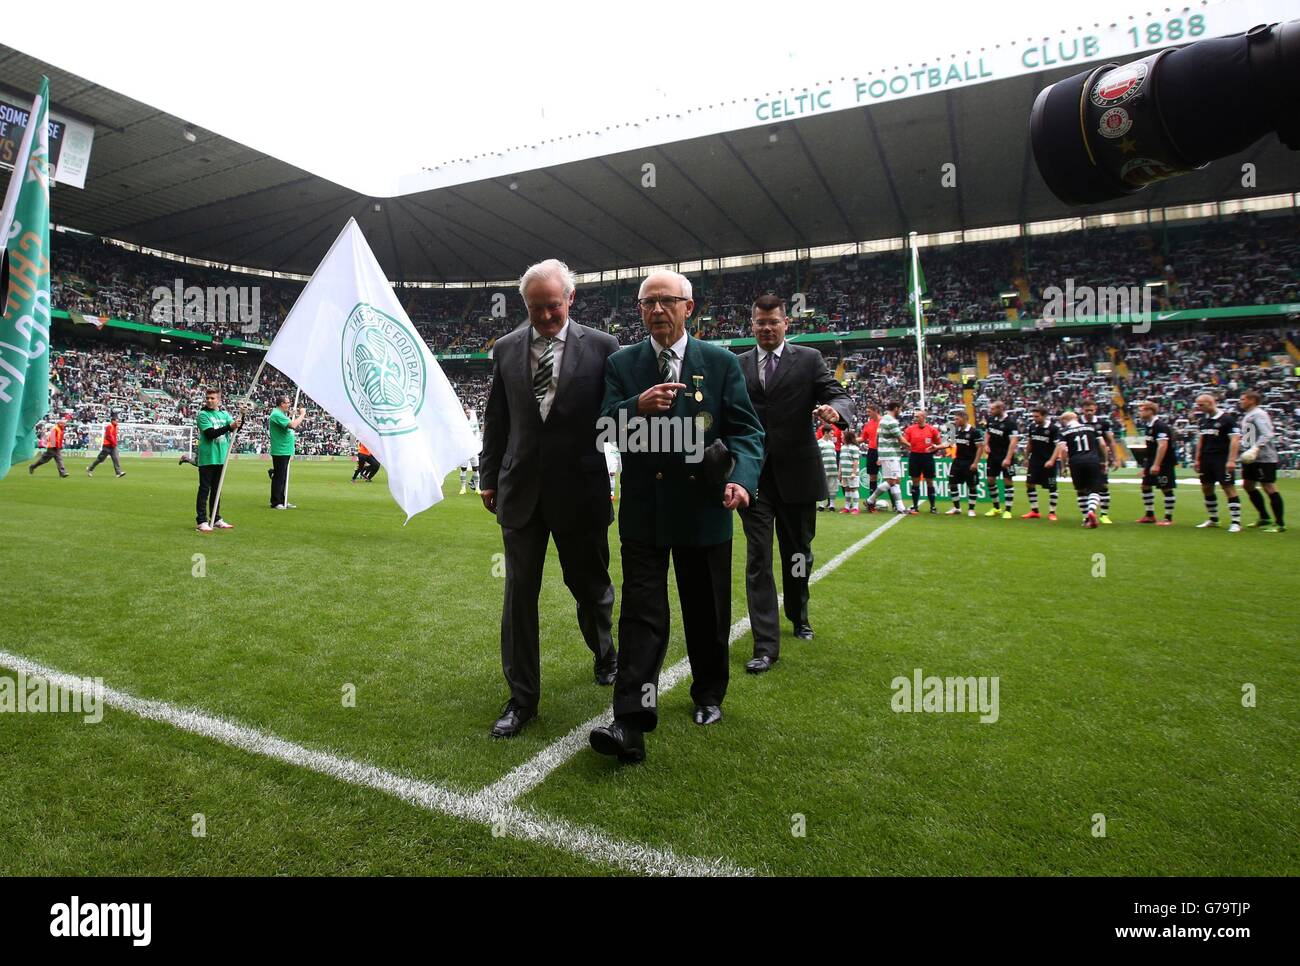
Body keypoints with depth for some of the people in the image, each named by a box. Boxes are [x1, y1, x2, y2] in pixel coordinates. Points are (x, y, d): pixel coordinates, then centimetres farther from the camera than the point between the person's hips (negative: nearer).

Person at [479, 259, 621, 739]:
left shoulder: (601, 347, -3)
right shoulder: (506, 349, 5)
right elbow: (495, 419, 11)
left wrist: (631, 482, -2)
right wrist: (488, 477, 11)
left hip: (580, 488, -2)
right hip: (520, 490, 2)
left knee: (590, 585, 15)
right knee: (519, 594, 5)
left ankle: (604, 654, 46)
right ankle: (522, 698, 19)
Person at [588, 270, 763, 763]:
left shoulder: (721, 362, 1)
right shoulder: (621, 363, 4)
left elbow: (746, 429, -2)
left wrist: (742, 479, -20)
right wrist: (637, 406, -26)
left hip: (704, 506, 1)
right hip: (644, 510, 0)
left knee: (706, 611, 14)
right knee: (641, 612, -3)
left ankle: (709, 695, 37)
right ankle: (631, 722, -1)